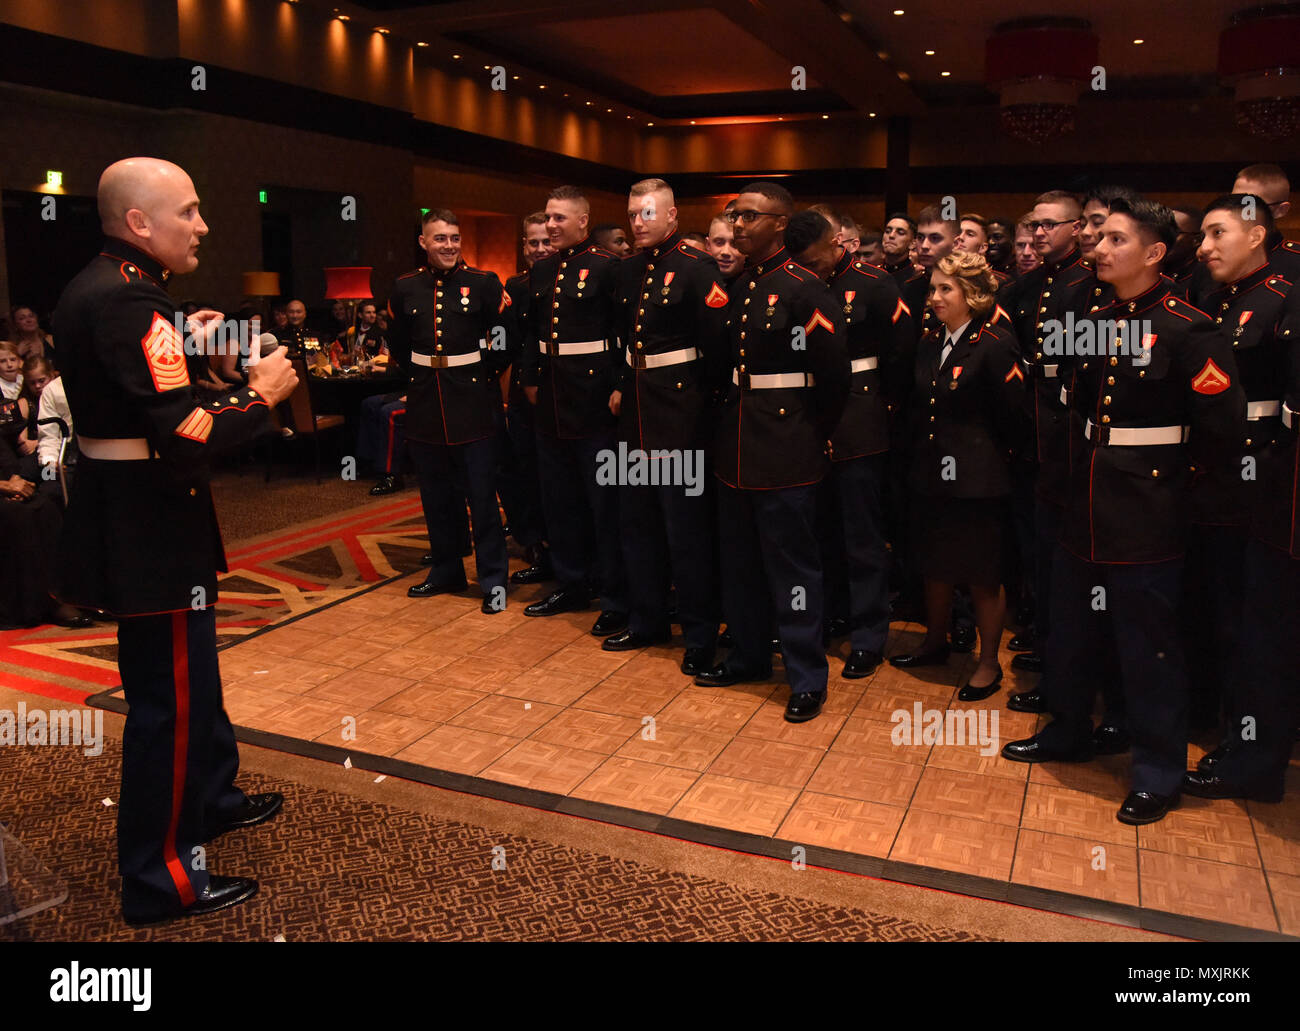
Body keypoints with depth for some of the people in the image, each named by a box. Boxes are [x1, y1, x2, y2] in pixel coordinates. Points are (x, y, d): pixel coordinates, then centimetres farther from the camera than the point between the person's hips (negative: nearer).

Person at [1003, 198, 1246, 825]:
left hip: (1146, 521, -7)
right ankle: (1067, 734, 40)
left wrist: (1172, 474, -4)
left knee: (1148, 649, 6)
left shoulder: (1189, 331, -13)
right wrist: (1087, 464, 9)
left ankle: (1158, 773, 23)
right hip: (1083, 514, 7)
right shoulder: (1091, 323, 7)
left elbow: (1222, 429, -15)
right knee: (1068, 635, 19)